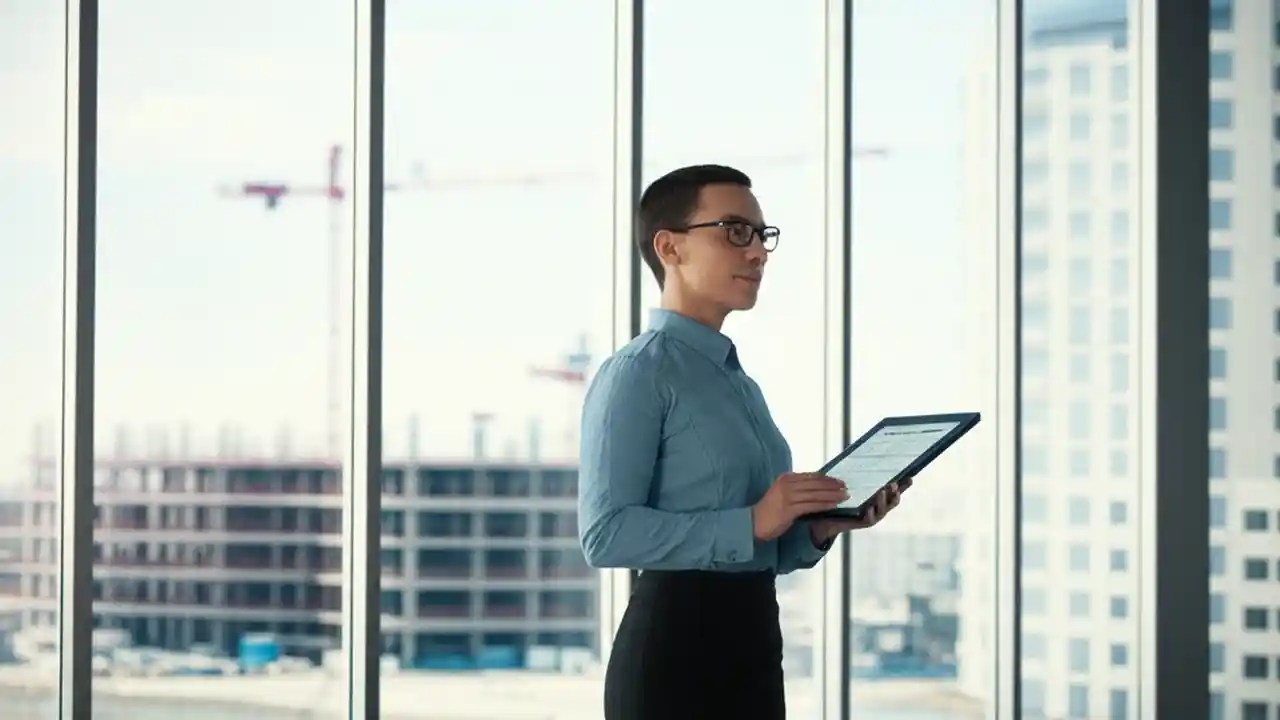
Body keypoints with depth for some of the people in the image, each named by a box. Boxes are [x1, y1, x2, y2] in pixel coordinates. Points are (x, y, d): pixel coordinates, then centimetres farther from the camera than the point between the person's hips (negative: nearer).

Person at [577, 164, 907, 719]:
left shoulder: (739, 382, 20)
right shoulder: (636, 373, -8)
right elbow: (605, 532, -19)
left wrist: (819, 527, 3)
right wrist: (751, 522, -22)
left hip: (754, 641, 9)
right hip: (673, 647, -9)